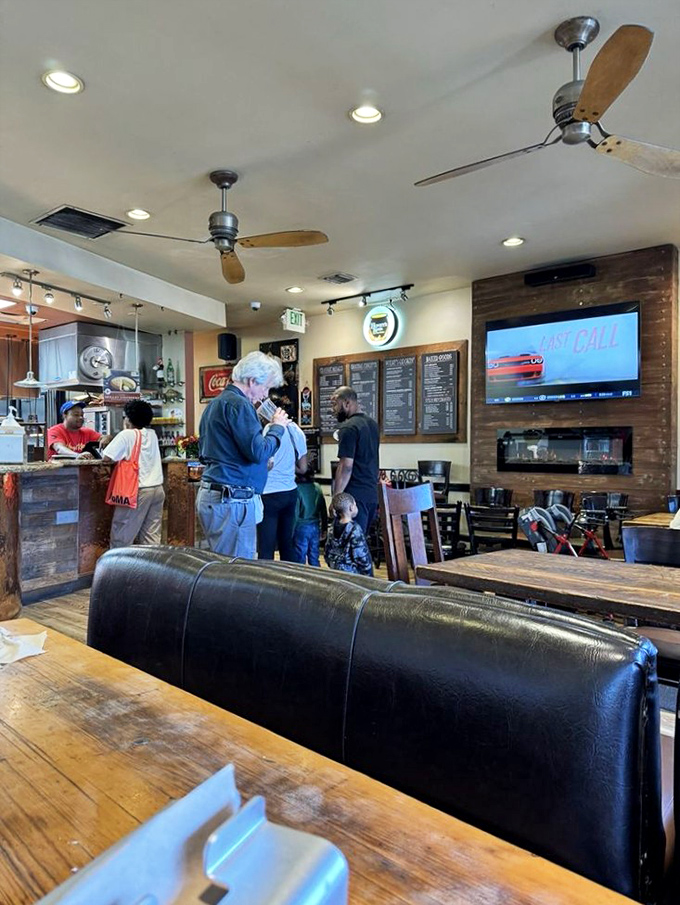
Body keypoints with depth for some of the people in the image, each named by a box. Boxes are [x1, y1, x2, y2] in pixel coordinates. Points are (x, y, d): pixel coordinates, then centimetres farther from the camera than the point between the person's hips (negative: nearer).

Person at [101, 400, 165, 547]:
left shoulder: (126, 435, -6)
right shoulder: (152, 434, 11)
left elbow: (106, 458, -7)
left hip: (138, 490, -6)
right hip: (157, 488, 6)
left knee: (121, 536, 2)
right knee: (152, 537, 8)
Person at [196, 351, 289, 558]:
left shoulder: (215, 403, 18)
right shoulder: (238, 404, -13)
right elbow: (259, 452, -19)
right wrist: (278, 427, -3)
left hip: (209, 494, 10)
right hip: (232, 500, -10)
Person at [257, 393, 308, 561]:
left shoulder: (271, 429, -11)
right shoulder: (297, 431, 10)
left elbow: (267, 464, -19)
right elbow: (302, 468, 13)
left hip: (270, 495, -7)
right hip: (291, 492, 7)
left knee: (266, 549, -3)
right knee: (287, 544, 14)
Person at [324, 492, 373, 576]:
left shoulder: (333, 527, 3)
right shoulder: (355, 529, -18)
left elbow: (327, 553, 10)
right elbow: (361, 556, -17)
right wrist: (369, 574, -8)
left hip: (335, 572, 8)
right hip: (352, 575, -8)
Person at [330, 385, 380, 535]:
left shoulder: (348, 428, -12)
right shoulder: (372, 424, 14)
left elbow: (346, 466, -17)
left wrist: (336, 498, -14)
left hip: (355, 495, -9)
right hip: (372, 494, 9)